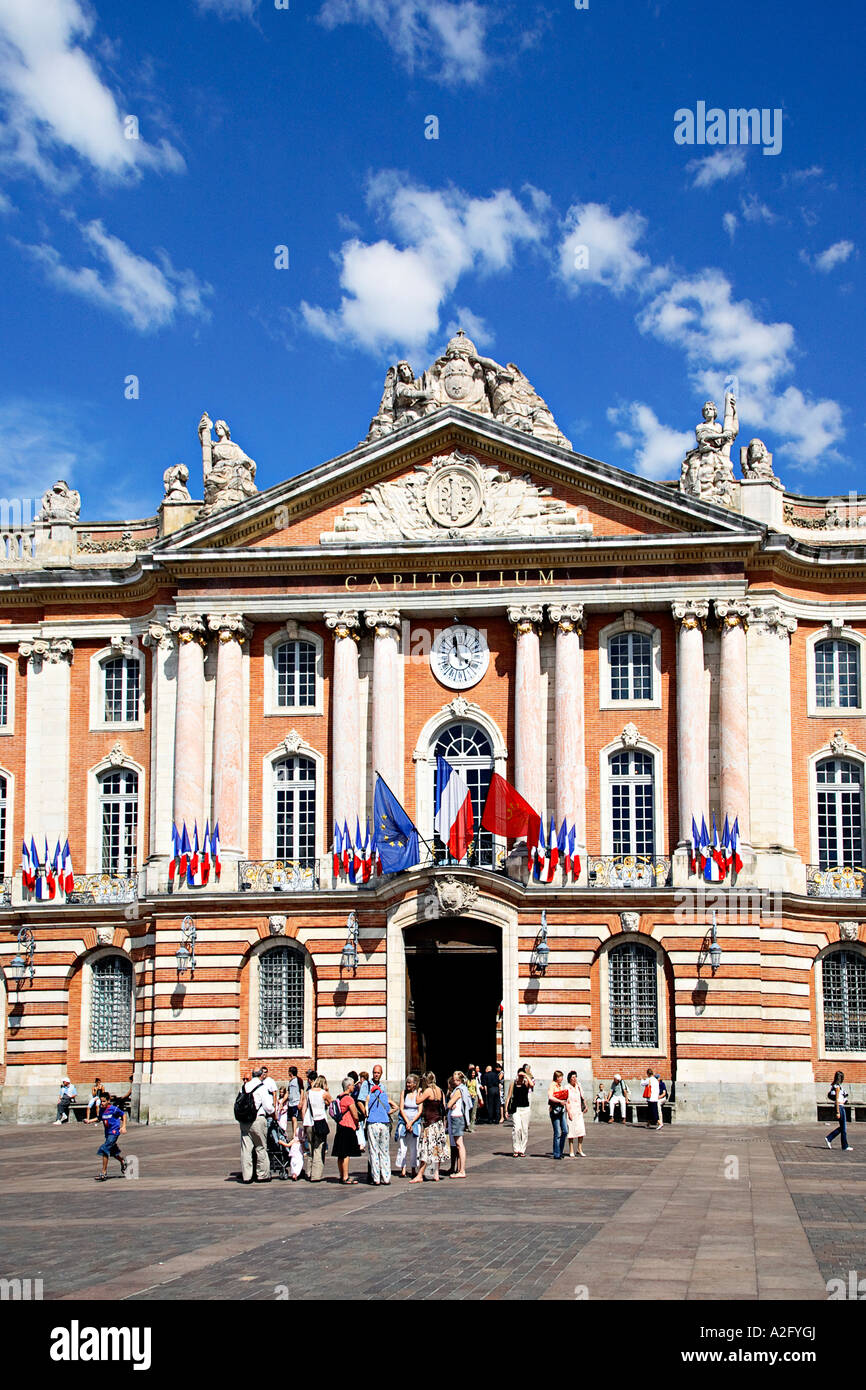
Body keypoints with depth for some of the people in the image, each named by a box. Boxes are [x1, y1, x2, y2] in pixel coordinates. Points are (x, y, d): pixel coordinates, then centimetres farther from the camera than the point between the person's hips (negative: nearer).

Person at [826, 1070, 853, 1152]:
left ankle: (829, 1139, 14)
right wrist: (838, 1112, -20)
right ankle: (845, 1146, 4)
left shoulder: (838, 1086, 14)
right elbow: (837, 1100, -18)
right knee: (844, 1127, -2)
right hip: (840, 1107, -10)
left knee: (842, 1127, 13)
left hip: (841, 1107, 10)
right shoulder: (838, 1087, -14)